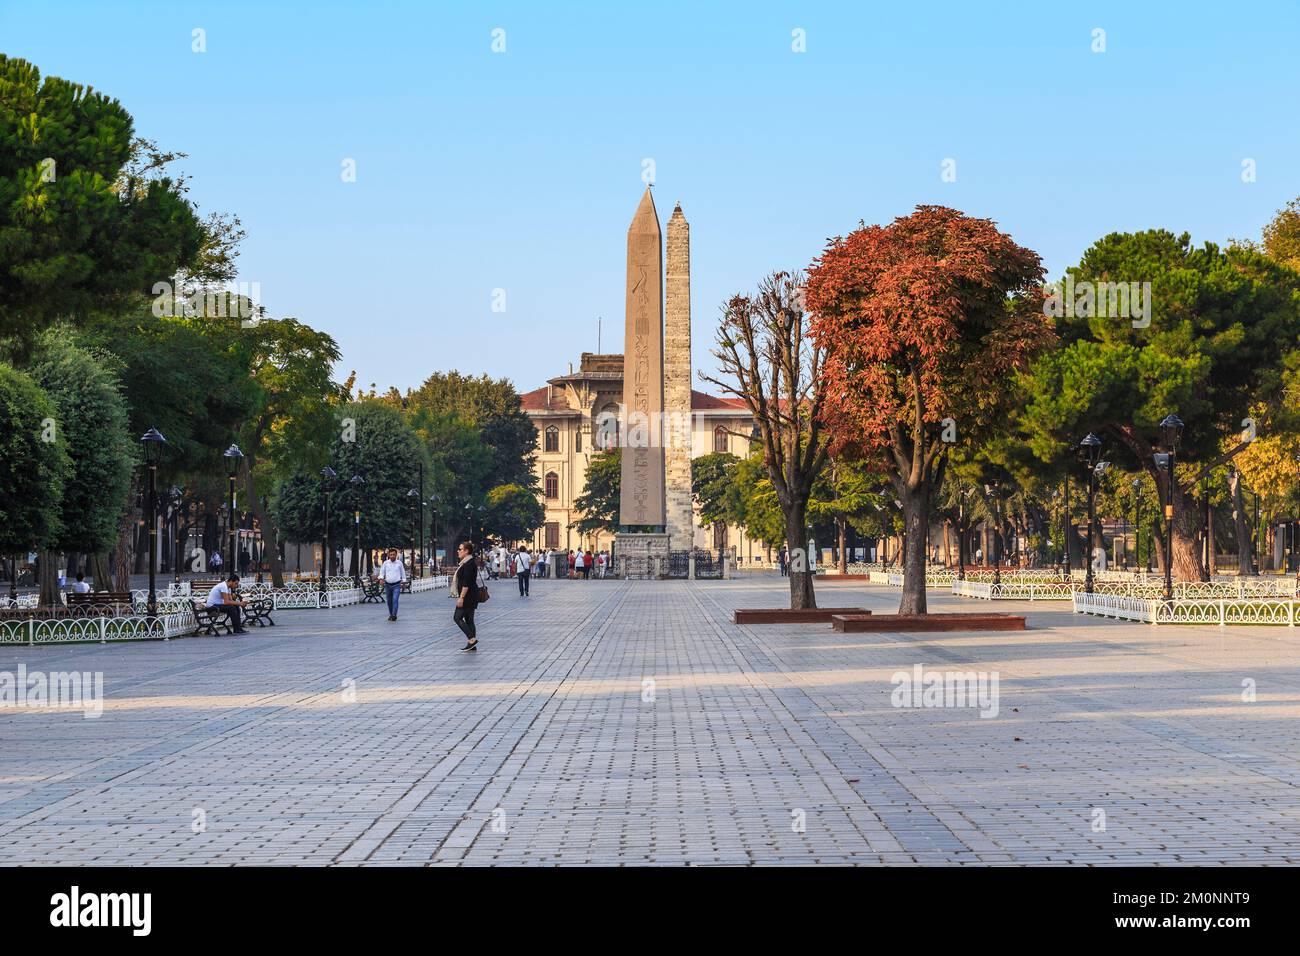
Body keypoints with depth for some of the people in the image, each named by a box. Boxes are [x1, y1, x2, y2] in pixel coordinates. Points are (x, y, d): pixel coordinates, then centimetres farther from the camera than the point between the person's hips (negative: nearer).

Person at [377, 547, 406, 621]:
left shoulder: (399, 563, 3)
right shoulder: (386, 563, 3)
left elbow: (403, 573, 13)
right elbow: (382, 572, 7)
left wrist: (403, 581, 13)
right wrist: (381, 578, -11)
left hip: (396, 585, -2)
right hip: (387, 584, 2)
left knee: (395, 599, -17)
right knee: (389, 601, 10)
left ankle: (394, 615, -22)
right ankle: (391, 614, 26)